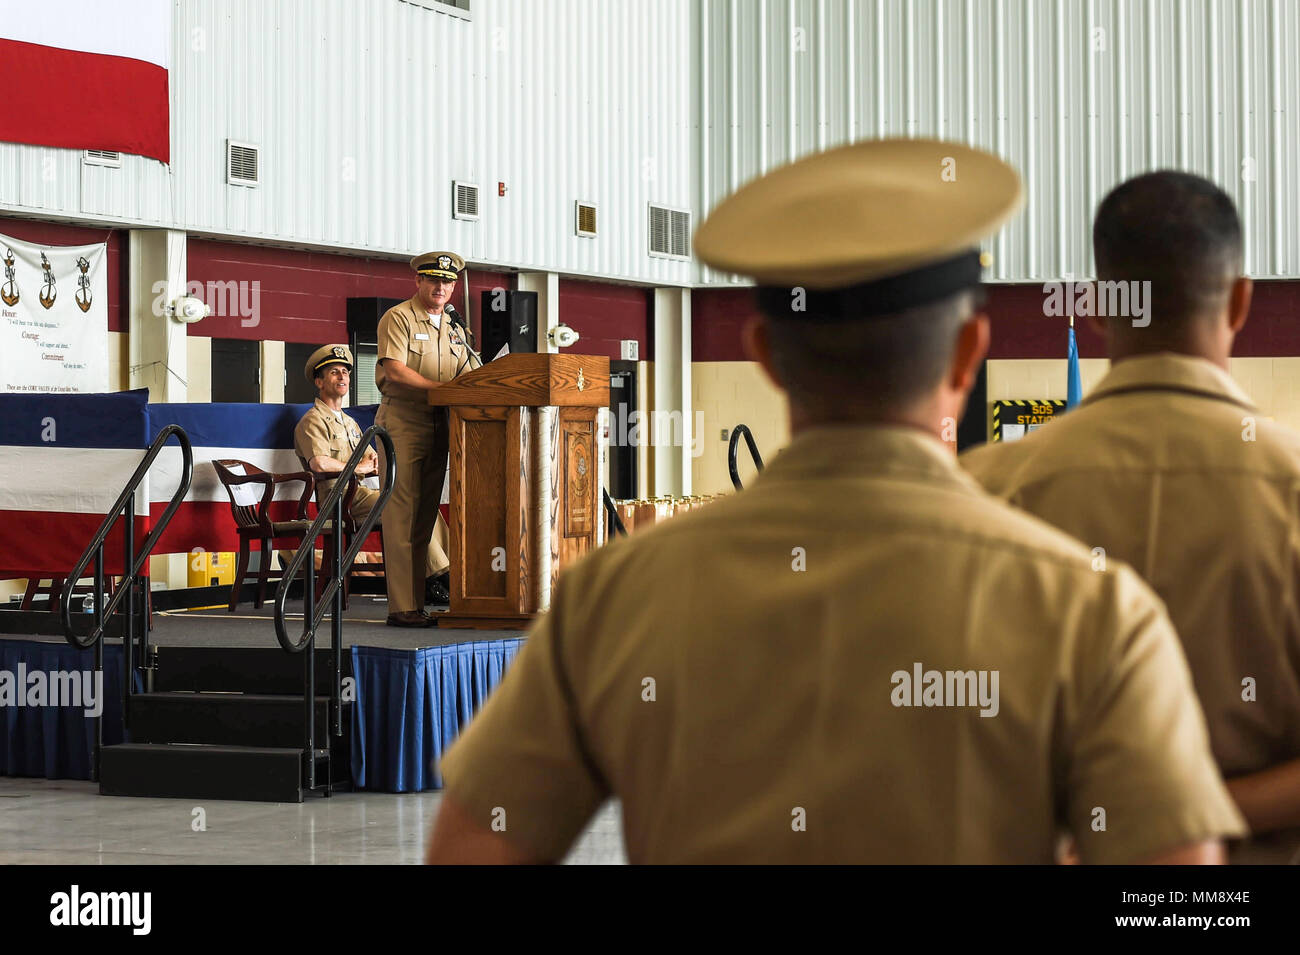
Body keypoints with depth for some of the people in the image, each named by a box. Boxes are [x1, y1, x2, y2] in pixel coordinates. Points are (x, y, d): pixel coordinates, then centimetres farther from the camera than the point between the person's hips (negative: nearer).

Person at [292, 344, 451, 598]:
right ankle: (436, 579, -25)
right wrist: (358, 467, -8)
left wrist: (373, 463, -1)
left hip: (358, 493, 9)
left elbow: (376, 463, 25)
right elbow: (320, 464, -21)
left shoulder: (349, 422, 28)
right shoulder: (312, 421, -3)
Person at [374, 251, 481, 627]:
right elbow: (394, 371, -14)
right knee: (402, 514, -10)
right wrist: (443, 388, -19)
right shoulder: (398, 318, -3)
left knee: (425, 515, 6)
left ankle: (416, 604, 7)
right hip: (402, 422, -7)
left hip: (437, 425, 7)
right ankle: (401, 607, -11)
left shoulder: (453, 328, 19)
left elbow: (471, 374, 16)